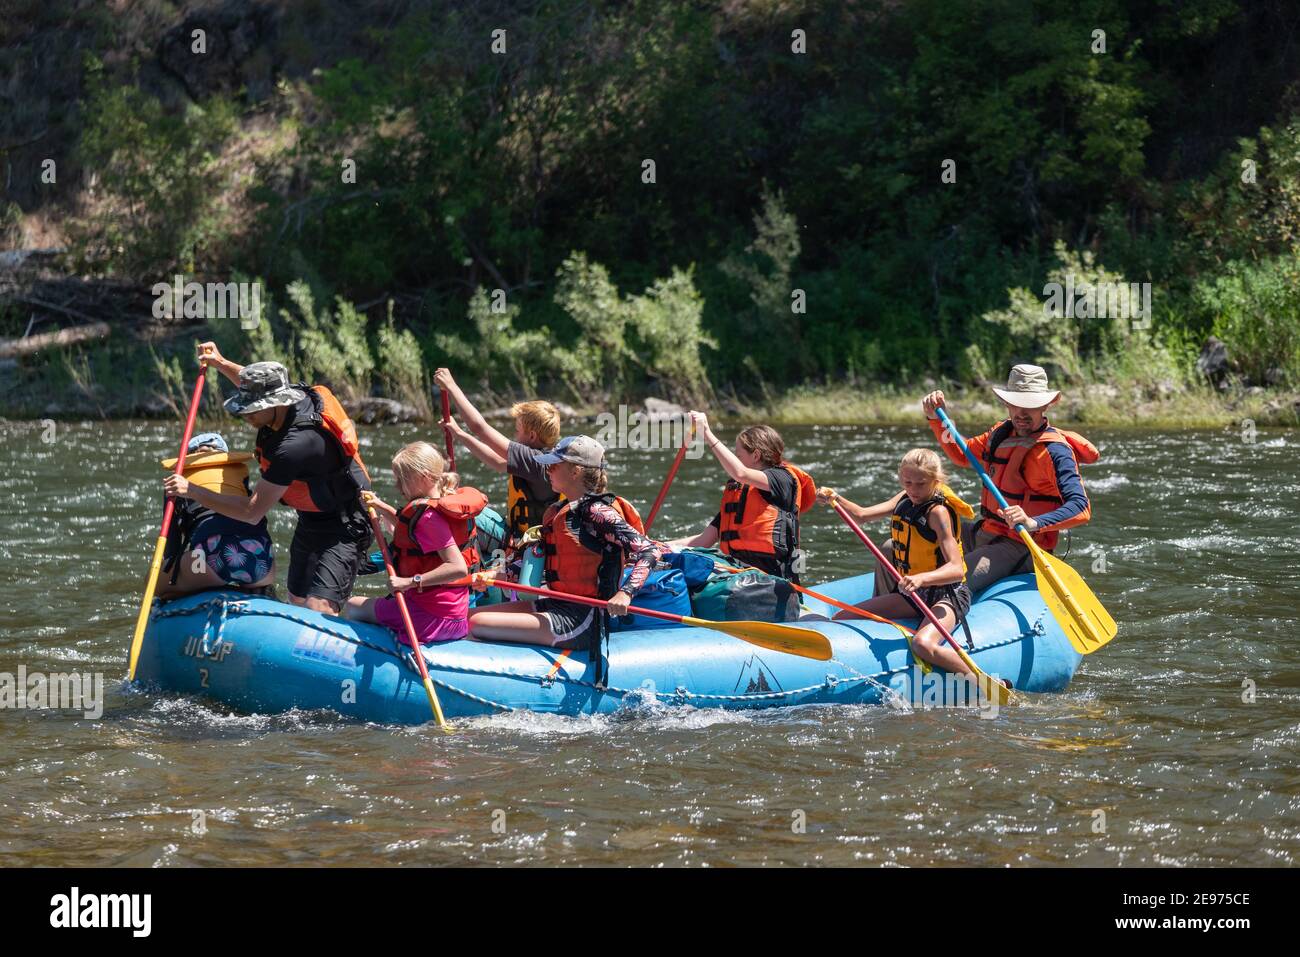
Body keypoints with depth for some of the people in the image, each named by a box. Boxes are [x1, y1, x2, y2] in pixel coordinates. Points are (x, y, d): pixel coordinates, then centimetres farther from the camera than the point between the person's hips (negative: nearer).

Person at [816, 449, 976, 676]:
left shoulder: (938, 511, -19)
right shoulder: (905, 500, 6)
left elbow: (956, 569, -28)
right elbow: (862, 515, 11)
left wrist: (921, 579, -45)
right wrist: (836, 499, -8)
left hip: (948, 594, -8)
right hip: (913, 594, 8)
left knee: (923, 644, -38)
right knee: (842, 619, 0)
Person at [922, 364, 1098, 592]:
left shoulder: (1054, 451, -16)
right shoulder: (1003, 432, 8)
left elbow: (1082, 508, -26)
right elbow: (962, 455, 26)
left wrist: (1034, 523, -40)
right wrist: (936, 418, 12)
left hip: (1019, 547, -8)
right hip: (983, 533, 8)